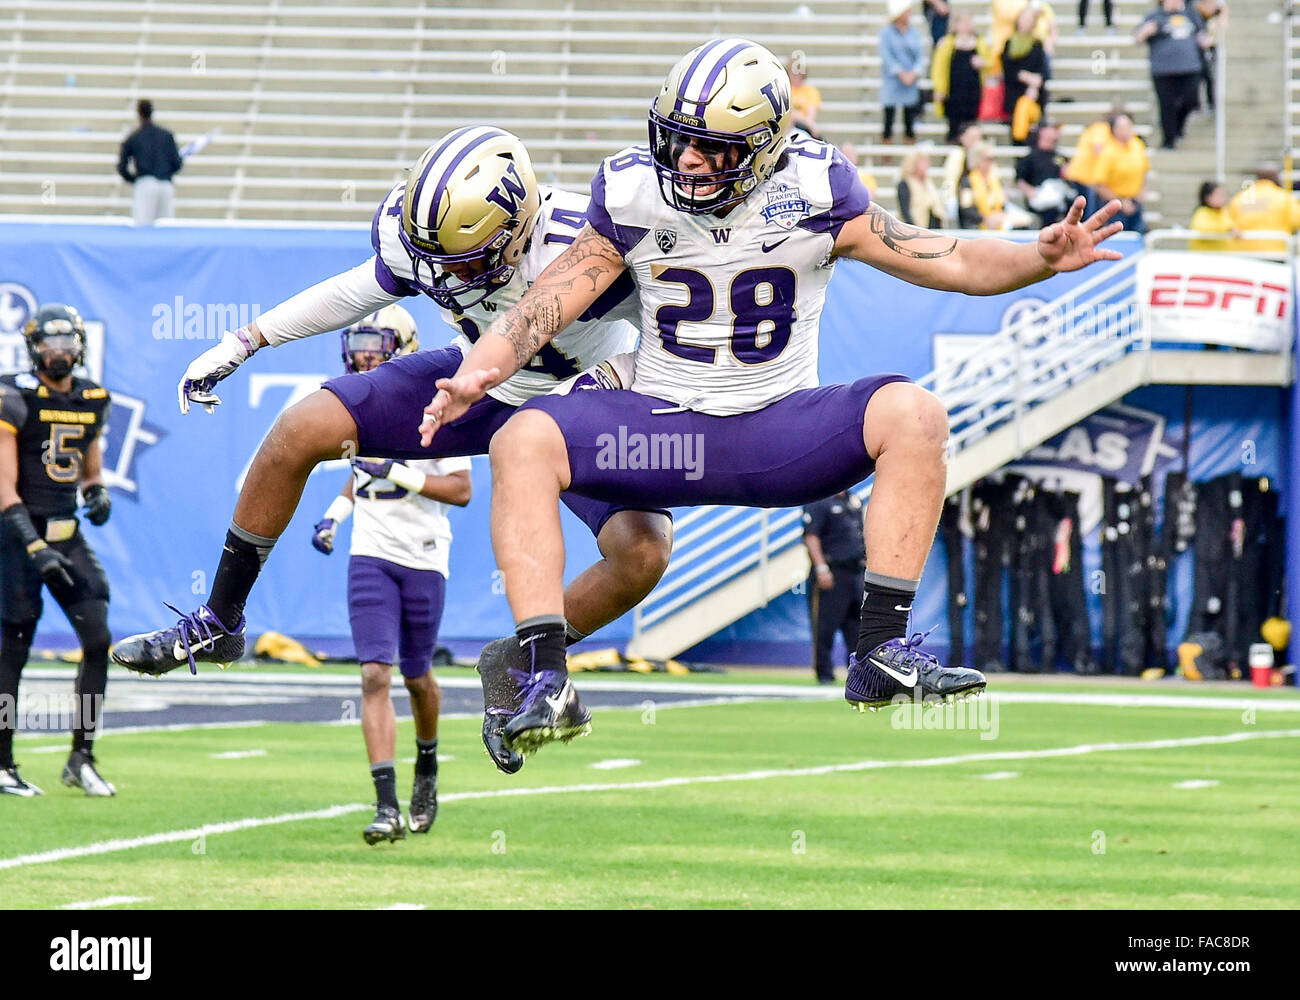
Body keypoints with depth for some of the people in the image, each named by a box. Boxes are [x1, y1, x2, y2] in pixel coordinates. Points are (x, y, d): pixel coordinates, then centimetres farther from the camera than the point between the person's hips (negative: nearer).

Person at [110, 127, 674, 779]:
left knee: (643, 552, -27)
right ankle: (217, 625, 5)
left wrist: (618, 377, -38)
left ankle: (516, 665, 2)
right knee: (298, 433, -13)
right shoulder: (413, 231, -23)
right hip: (478, 382, 3)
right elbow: (364, 288, 1)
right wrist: (243, 342, 4)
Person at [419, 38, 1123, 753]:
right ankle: (547, 680, -29)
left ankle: (881, 652, -23)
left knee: (913, 416, -27)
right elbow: (544, 306, -4)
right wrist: (475, 375, -22)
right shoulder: (633, 198, -5)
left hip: (780, 430, 0)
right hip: (661, 426, 0)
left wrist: (1041, 258, -24)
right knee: (523, 443, -27)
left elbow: (953, 264, -6)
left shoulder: (814, 193, -8)